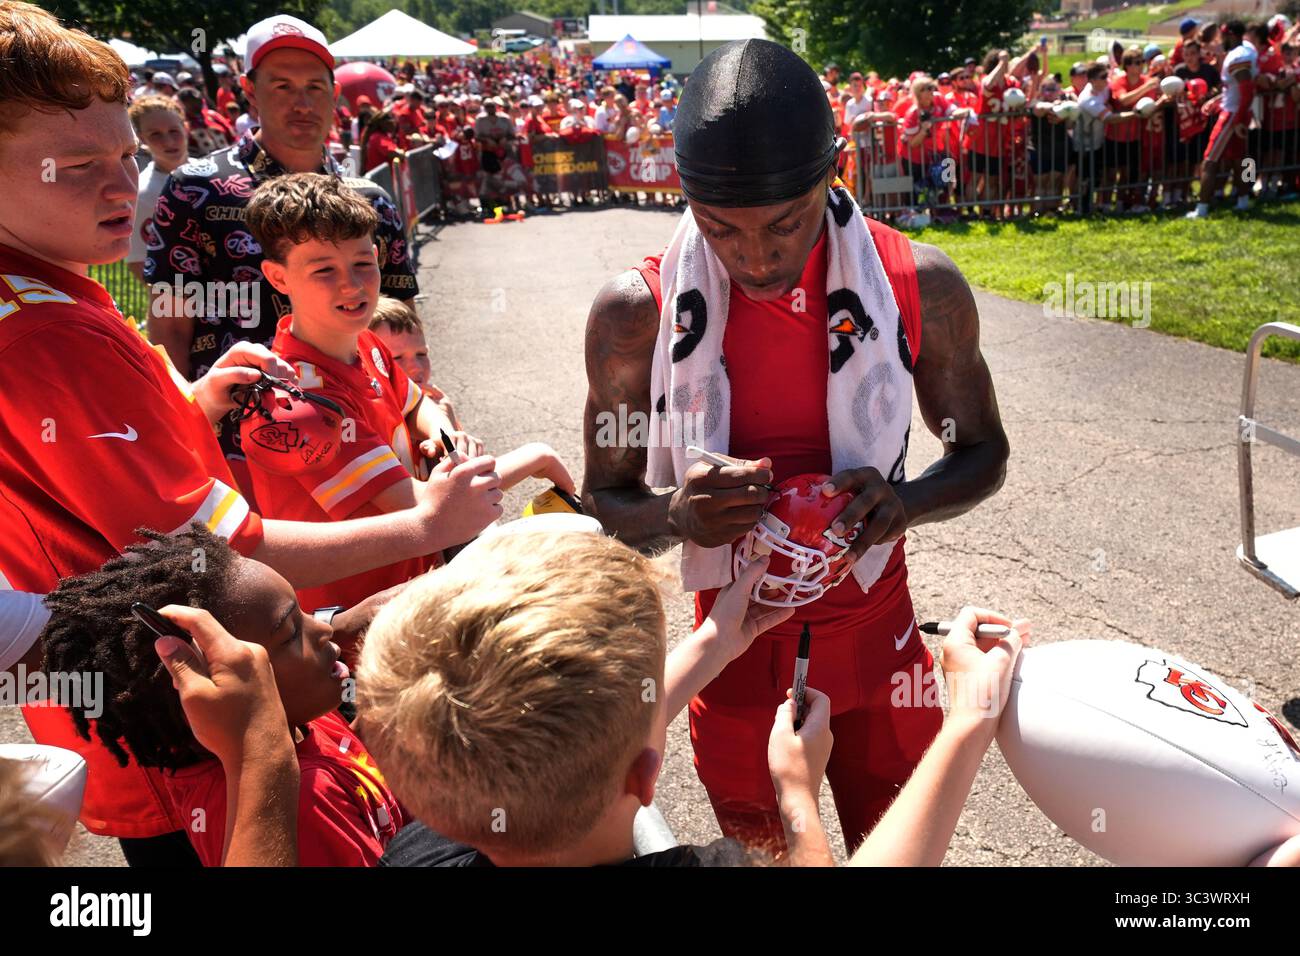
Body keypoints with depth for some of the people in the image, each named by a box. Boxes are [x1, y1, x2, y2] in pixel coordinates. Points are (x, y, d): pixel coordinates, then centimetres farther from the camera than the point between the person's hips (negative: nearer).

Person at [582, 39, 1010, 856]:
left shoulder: (921, 285, -14)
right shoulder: (638, 311, -17)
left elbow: (983, 453, 0)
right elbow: (603, 506, -6)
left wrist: (905, 502, -23)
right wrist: (676, 514, -30)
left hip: (879, 654, 1)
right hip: (737, 665, 0)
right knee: (763, 854, 21)